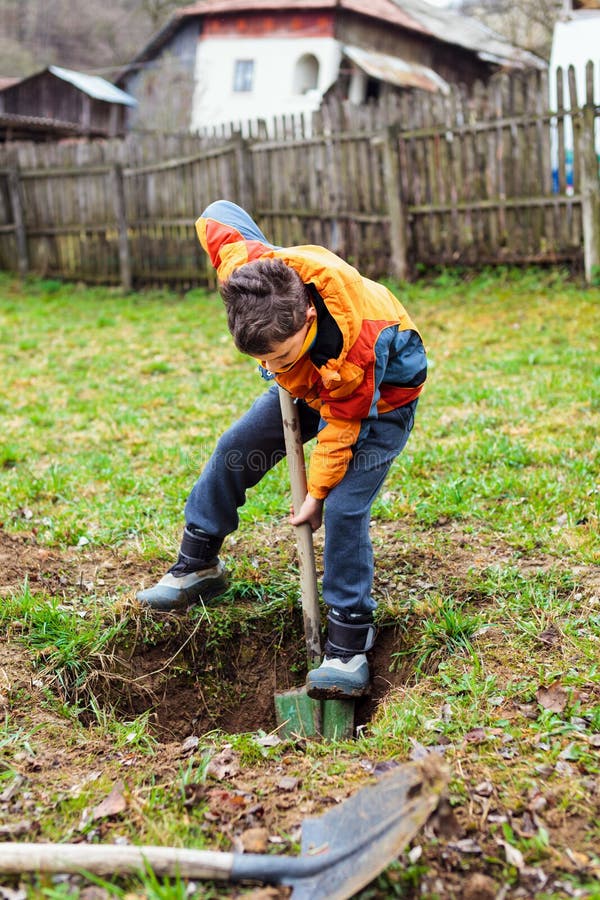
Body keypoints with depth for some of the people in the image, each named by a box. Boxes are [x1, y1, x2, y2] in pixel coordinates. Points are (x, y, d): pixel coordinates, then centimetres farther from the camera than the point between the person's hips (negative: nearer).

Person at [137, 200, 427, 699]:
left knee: (345, 508, -18)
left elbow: (342, 426, -28)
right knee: (235, 450, 5)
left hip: (379, 399, -6)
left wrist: (315, 494, -16)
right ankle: (197, 567, 24)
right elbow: (217, 215, -11)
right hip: (312, 381, 6)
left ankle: (348, 650, -7)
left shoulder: (359, 342, -44)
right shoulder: (248, 270, -33)